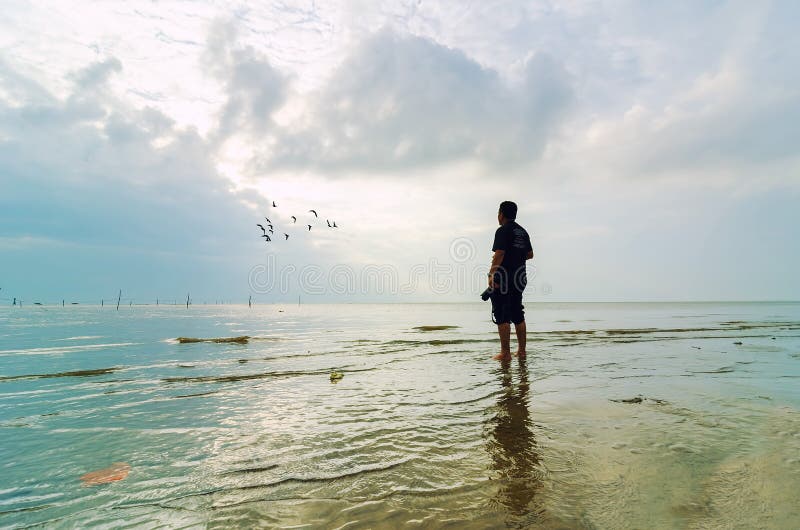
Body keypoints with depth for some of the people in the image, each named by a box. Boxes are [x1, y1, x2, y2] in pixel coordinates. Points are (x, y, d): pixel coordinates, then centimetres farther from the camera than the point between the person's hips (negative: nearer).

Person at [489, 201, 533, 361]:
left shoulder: (503, 231, -9)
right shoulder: (523, 231, 15)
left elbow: (499, 253, -19)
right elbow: (530, 254, 20)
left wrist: (491, 274, -19)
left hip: (503, 278, -8)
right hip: (519, 278, 8)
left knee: (502, 317, -4)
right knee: (518, 315, 14)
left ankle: (505, 353, -2)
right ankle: (521, 351, 20)